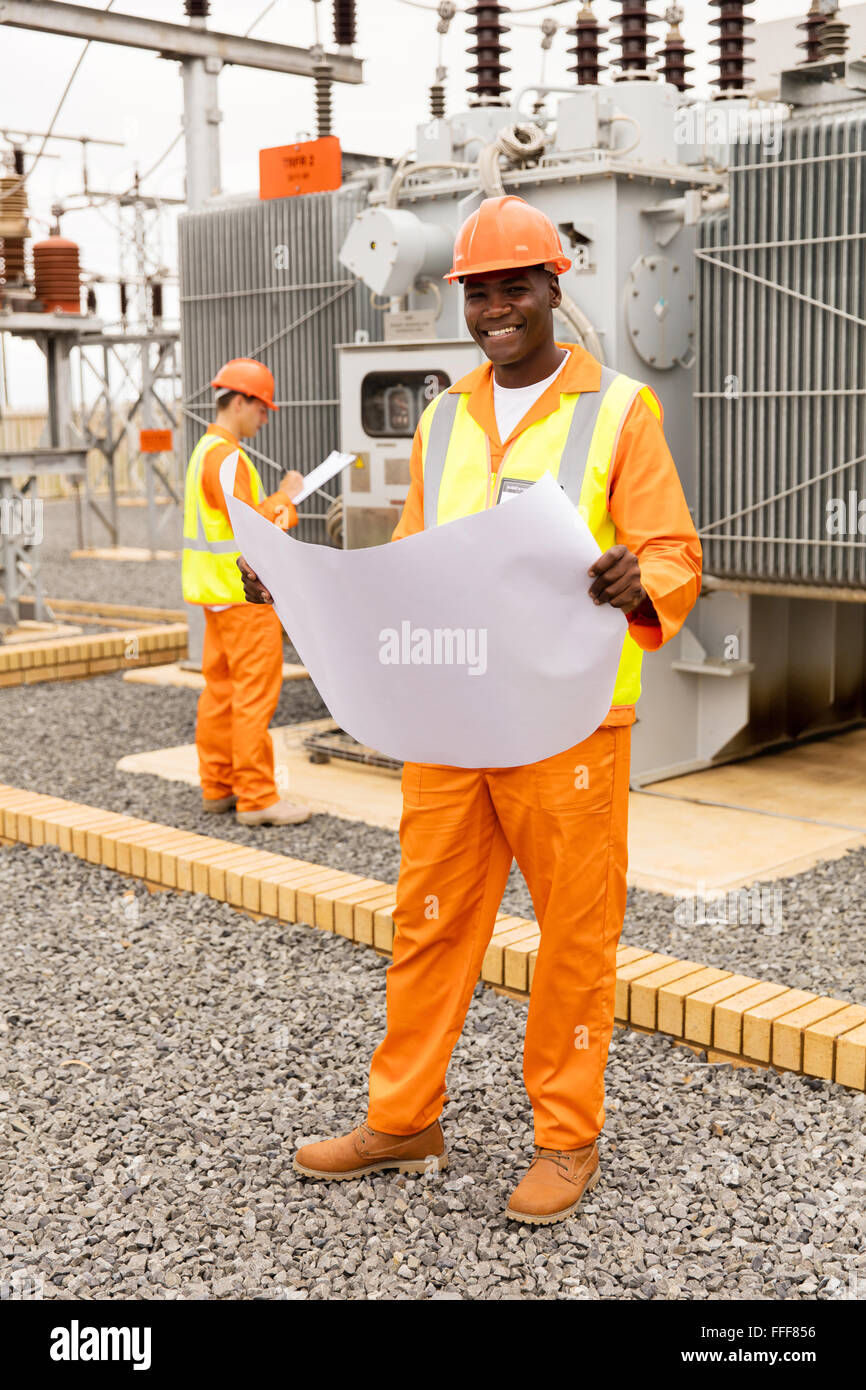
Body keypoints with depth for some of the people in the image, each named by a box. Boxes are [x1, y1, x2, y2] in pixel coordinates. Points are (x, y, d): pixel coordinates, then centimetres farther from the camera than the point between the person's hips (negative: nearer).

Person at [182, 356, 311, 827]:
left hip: (219, 590, 11)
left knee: (221, 689, 13)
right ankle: (256, 798, -6)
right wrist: (284, 497, -8)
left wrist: (280, 509, 1)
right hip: (243, 593, -11)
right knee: (255, 694, -8)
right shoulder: (224, 456, -17)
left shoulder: (209, 450, 17)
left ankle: (218, 787, 19)